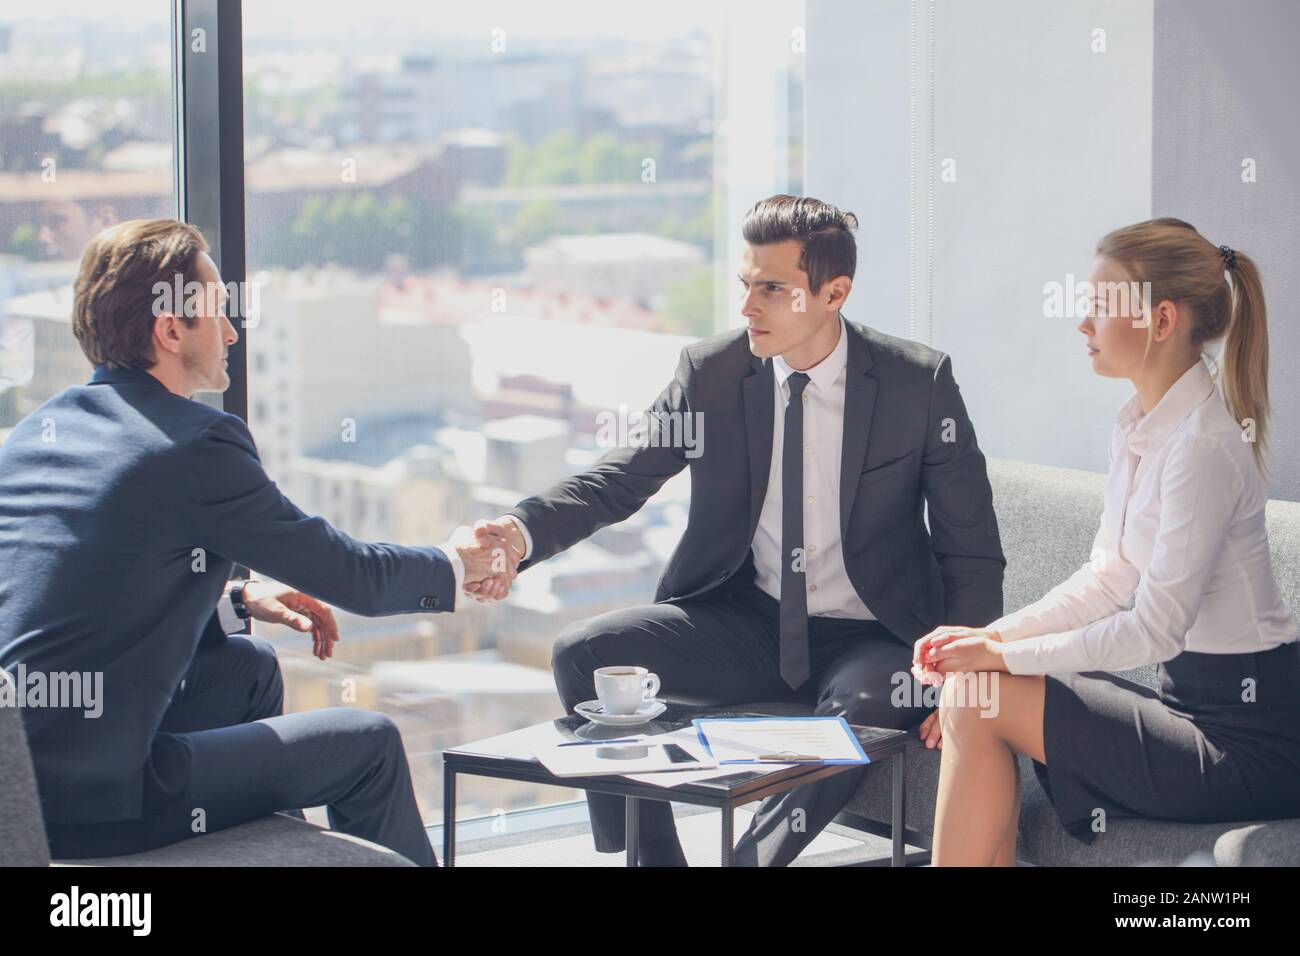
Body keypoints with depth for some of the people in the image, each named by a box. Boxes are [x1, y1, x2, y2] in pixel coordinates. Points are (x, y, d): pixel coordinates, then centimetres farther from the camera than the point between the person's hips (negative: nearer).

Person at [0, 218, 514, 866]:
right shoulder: (195, 446, -13)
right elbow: (356, 580, -4)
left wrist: (238, 599, 19)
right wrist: (456, 564, 15)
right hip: (95, 804, -8)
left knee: (249, 666, 28)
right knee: (370, 743, 7)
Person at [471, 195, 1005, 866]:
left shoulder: (920, 382, -8)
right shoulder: (711, 373, -2)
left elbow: (971, 554, -4)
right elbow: (621, 478, 0)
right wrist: (522, 532, -21)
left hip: (869, 641, -3)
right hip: (747, 626, 3)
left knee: (869, 705, -38)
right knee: (583, 654, -17)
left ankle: (751, 859, -19)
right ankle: (651, 858, -8)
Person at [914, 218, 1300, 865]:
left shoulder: (1205, 445, -20)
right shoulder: (1137, 426, 9)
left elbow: (1154, 629, -21)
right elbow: (1108, 579, 13)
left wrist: (1004, 655, -14)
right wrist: (988, 637, 1)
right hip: (1190, 699, 9)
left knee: (979, 702, -14)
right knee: (969, 692, -1)